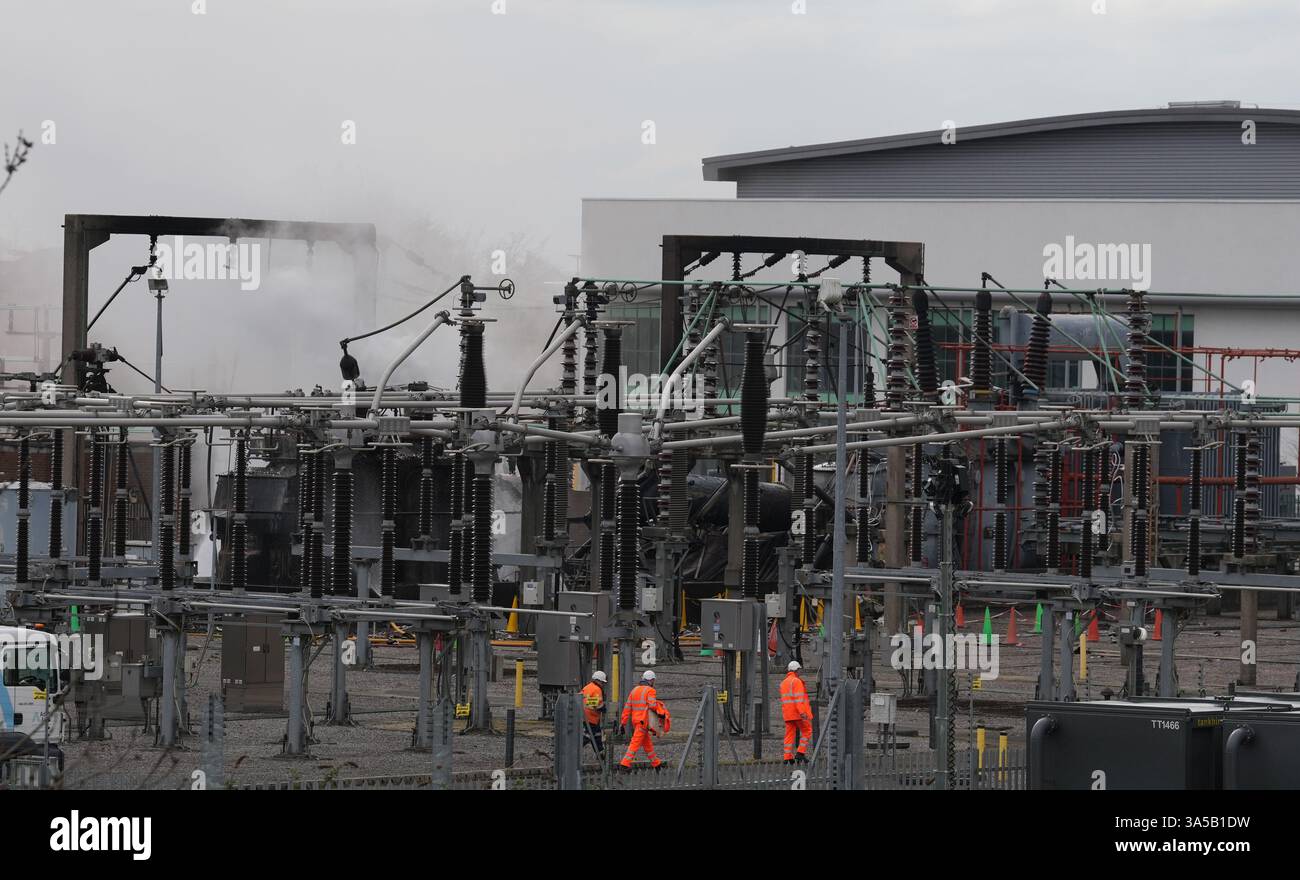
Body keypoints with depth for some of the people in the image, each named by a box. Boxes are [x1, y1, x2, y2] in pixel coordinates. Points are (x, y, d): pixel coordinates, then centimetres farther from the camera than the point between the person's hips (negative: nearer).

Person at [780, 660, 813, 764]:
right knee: (807, 731, 4)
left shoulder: (784, 683, 17)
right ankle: (801, 752, -6)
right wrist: (802, 712, -23)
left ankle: (788, 757, -1)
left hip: (788, 713, 7)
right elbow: (798, 697, -18)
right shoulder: (796, 681, -9)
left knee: (790, 734, 5)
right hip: (798, 712, -7)